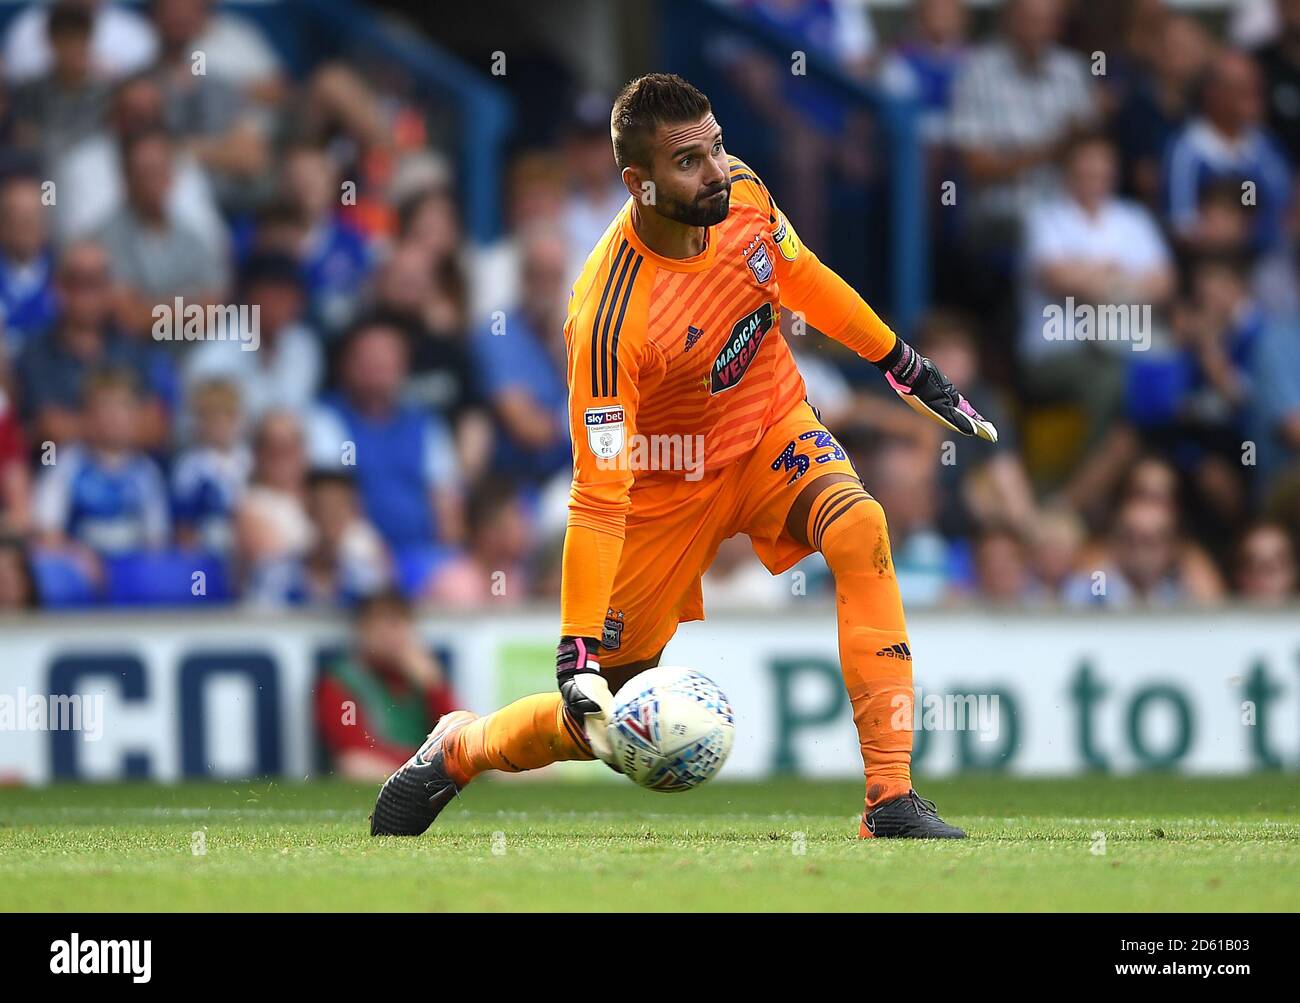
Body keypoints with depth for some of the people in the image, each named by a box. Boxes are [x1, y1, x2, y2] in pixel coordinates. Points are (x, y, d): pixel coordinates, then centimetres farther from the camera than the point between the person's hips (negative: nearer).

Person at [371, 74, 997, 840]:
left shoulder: (741, 192, -17)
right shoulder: (609, 318, -34)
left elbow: (800, 275, 8)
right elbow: (597, 495, -32)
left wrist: (905, 366, 15)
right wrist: (577, 653, -34)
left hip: (773, 430, 4)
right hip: (668, 484, -4)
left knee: (859, 529, -30)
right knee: (596, 724, 3)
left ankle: (892, 801, -29)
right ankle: (459, 749, 39)